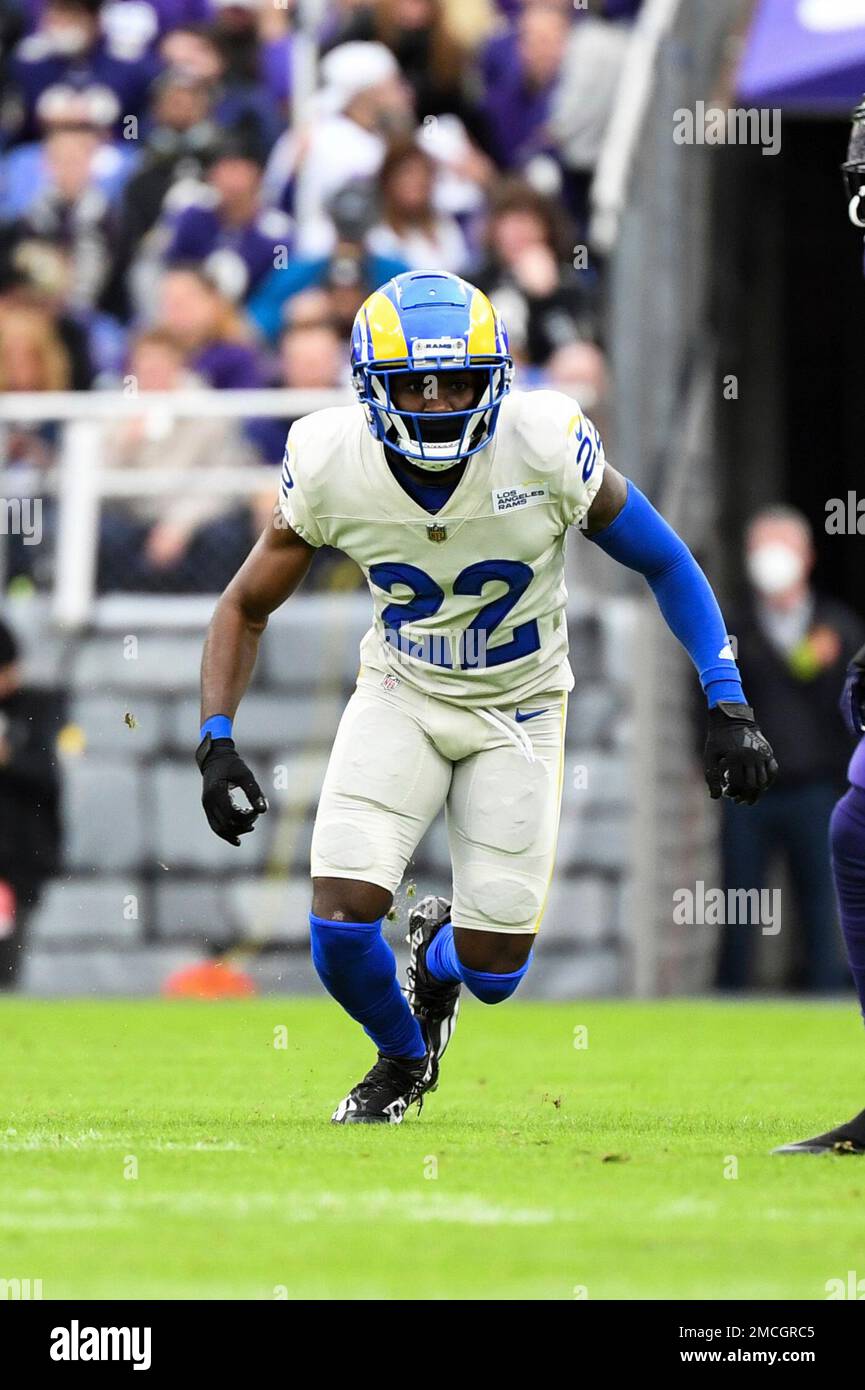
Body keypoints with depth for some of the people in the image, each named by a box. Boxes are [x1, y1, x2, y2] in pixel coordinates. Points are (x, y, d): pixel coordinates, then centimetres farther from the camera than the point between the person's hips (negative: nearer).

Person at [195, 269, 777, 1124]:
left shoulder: (548, 450, -25)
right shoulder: (330, 468, -19)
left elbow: (665, 564, -10)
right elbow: (246, 606, -3)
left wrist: (729, 709, -16)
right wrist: (217, 741, -16)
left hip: (517, 710, -1)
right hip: (400, 698, 1)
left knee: (493, 969, -4)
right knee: (341, 924, -17)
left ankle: (439, 951, 38)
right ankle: (403, 1055, 19)